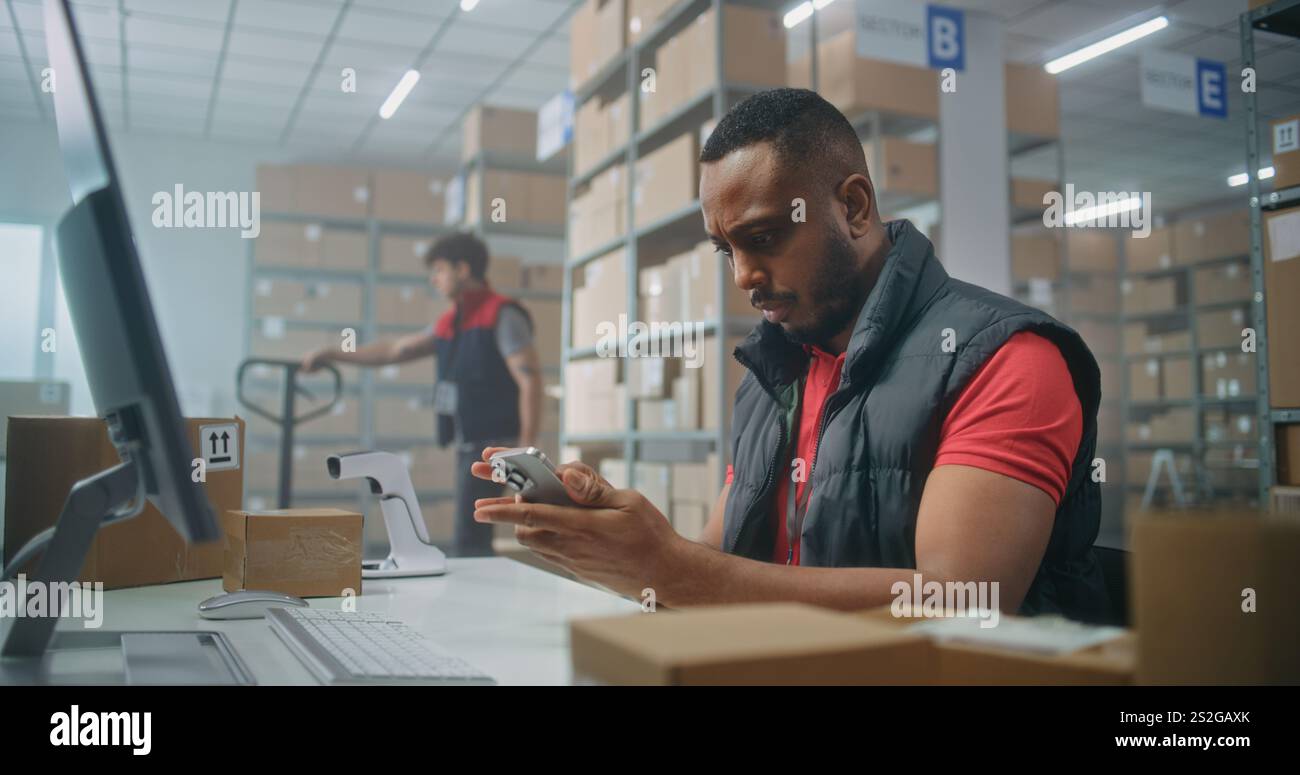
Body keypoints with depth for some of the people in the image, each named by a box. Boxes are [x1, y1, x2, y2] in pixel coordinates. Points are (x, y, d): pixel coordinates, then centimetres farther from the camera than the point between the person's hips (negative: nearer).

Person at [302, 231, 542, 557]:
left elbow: (531, 380, -15)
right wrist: (330, 354, 22)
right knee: (476, 539, 10)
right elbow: (395, 350, 22)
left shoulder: (502, 316, -9)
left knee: (468, 542, -11)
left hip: (491, 443, -8)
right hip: (467, 443, 8)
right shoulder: (451, 322, 15)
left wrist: (527, 448, -19)